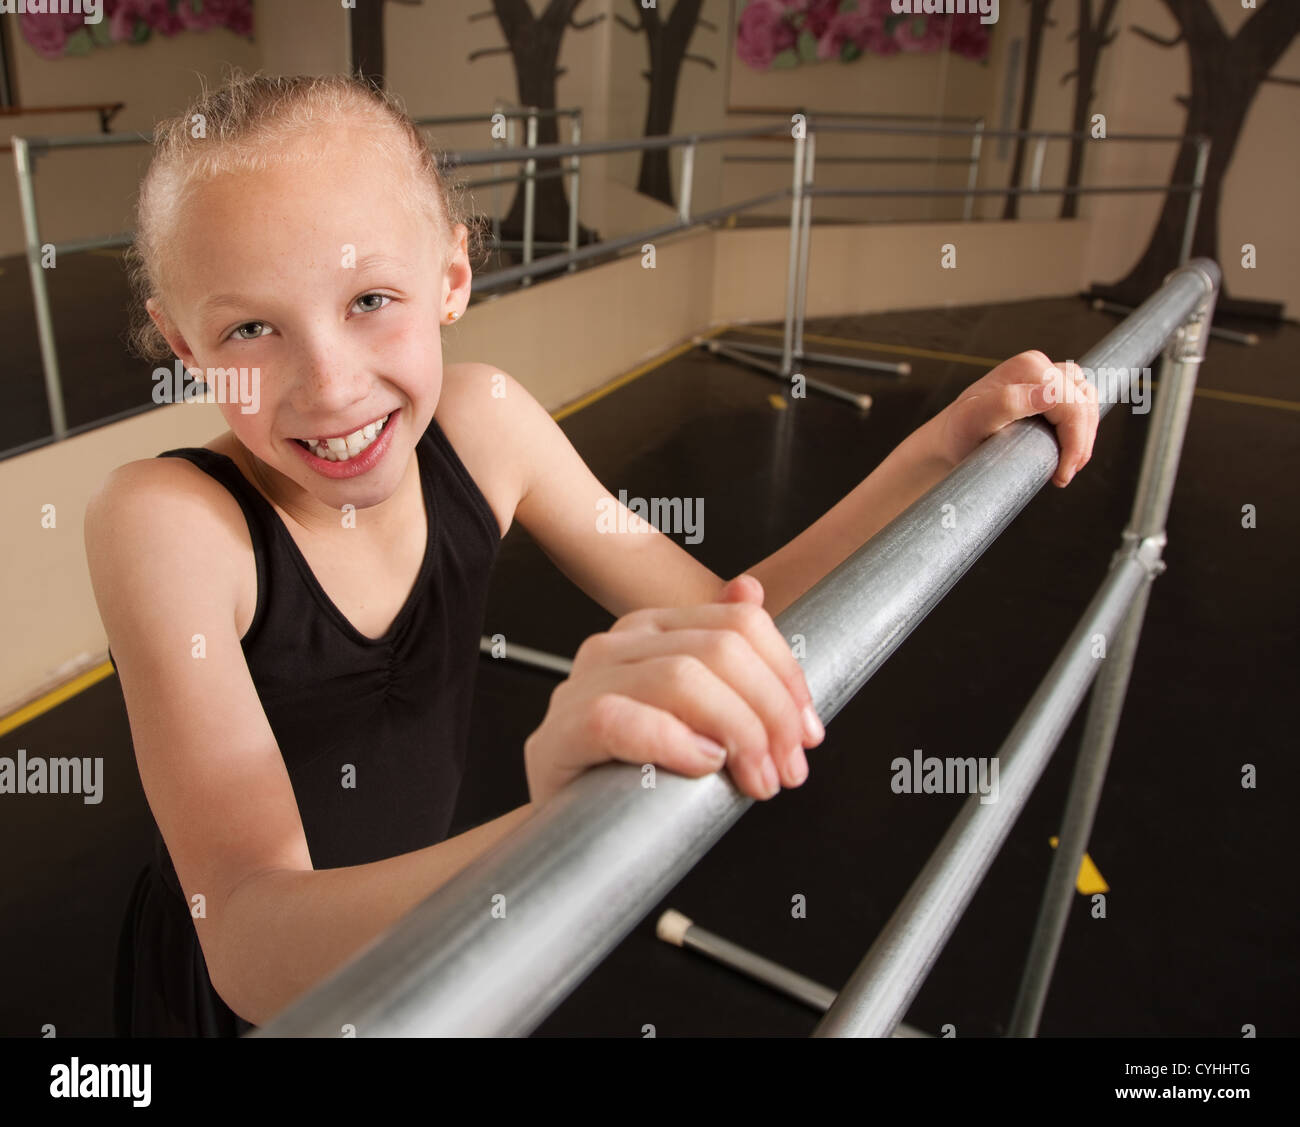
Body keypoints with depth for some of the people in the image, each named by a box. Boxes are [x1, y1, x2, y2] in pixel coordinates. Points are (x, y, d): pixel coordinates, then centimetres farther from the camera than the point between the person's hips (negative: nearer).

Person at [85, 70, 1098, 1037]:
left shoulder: (478, 422, -18)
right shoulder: (169, 521, -29)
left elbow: (727, 623, -11)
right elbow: (251, 952, -37)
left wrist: (943, 448, -21)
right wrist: (555, 830, -56)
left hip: (421, 935, 4)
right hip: (234, 996, -3)